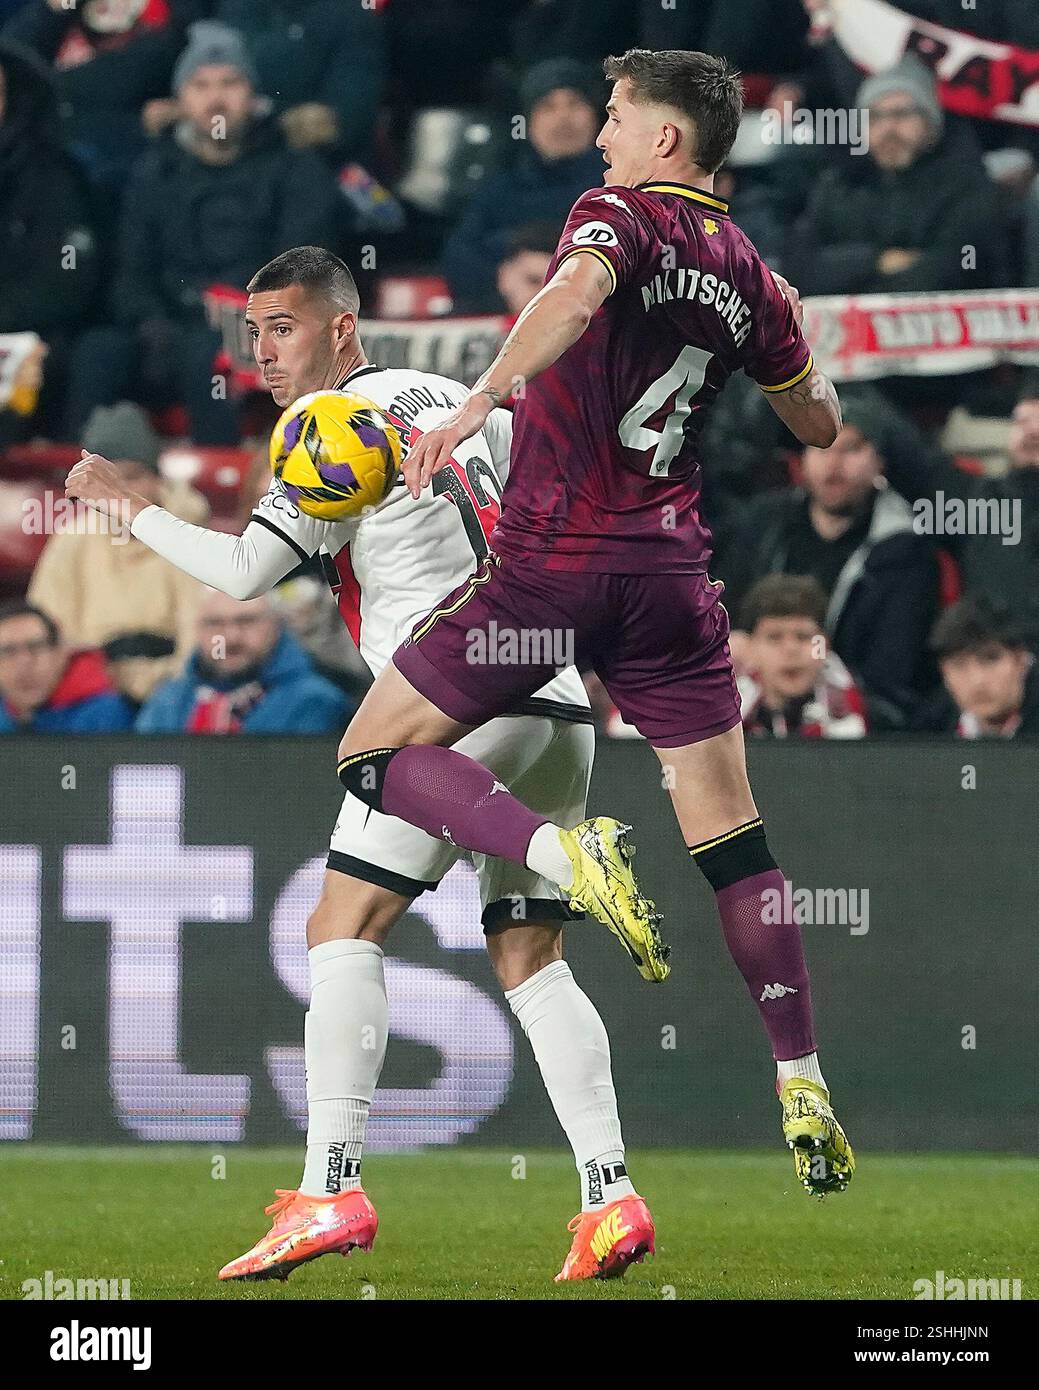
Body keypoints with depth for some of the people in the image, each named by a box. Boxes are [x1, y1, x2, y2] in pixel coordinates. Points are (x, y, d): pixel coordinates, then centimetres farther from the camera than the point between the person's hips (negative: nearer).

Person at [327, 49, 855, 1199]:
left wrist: (479, 401, -37)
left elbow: (578, 294, -29)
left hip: (552, 559, -6)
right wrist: (790, 337, 43)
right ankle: (802, 1087, 5)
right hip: (670, 572, 6)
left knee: (375, 755, 4)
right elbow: (820, 425, 25)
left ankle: (562, 850, -20)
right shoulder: (747, 274, 12)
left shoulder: (618, 214, -4)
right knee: (731, 840, 9)